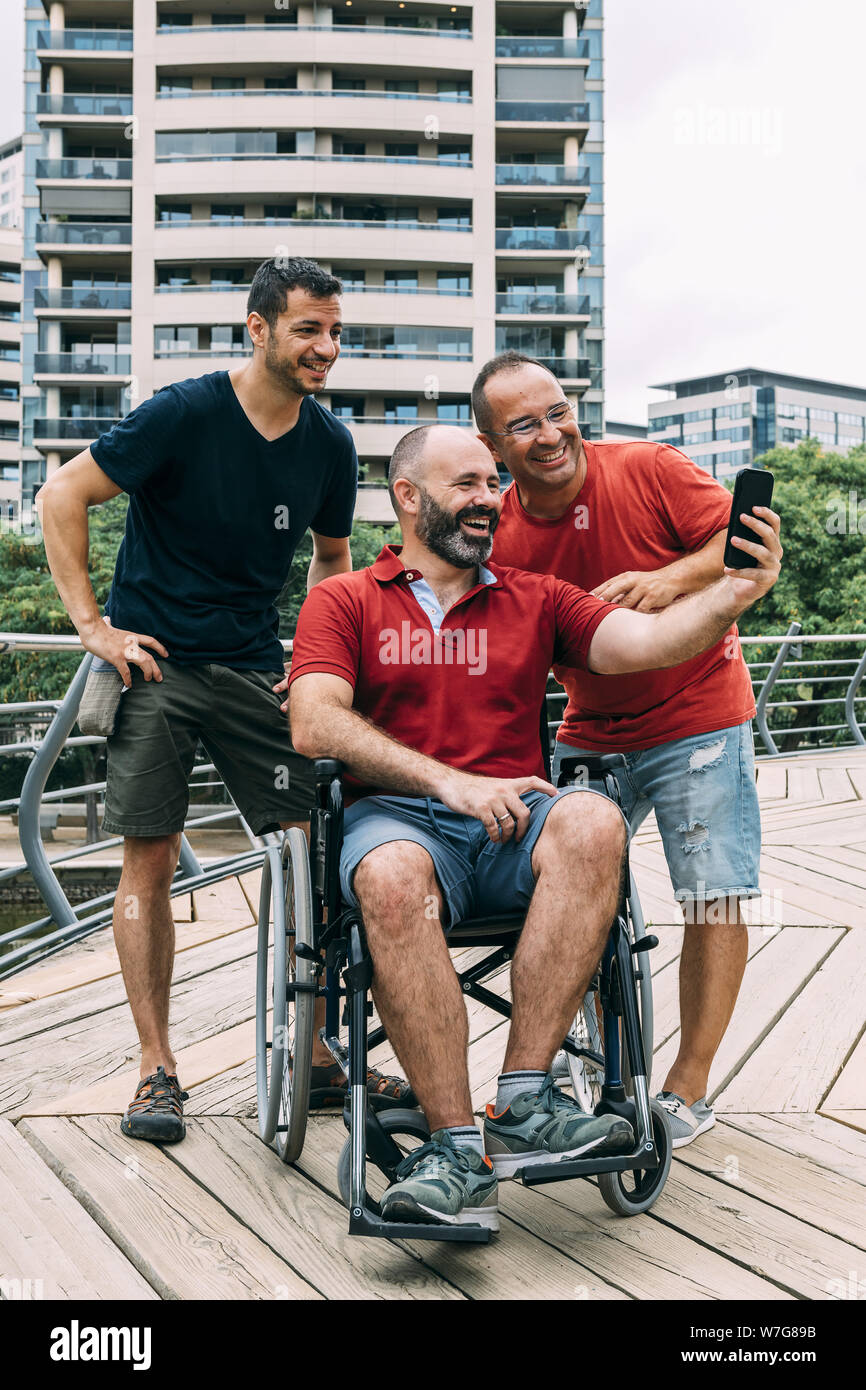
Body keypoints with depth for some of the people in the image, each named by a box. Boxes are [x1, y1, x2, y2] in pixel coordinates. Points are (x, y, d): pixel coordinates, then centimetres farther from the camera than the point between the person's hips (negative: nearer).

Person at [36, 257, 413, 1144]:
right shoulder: (186, 413, -11)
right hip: (155, 663, -3)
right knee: (149, 862, -2)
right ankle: (156, 1068, 10)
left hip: (256, 670, 4)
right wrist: (92, 624, -10)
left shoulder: (329, 444, 3)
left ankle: (315, 1055, 13)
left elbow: (333, 557, 20)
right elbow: (61, 497, -6)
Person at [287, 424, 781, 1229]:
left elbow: (643, 641, 4)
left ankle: (523, 1102, -28)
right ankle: (458, 1145, -29)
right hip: (397, 814, -2)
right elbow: (315, 726, -4)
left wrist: (737, 590, -15)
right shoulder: (344, 601, 12)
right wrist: (449, 782, -14)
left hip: (510, 826, 2)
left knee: (593, 822, -31)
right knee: (390, 878, -37)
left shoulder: (535, 600, 20)